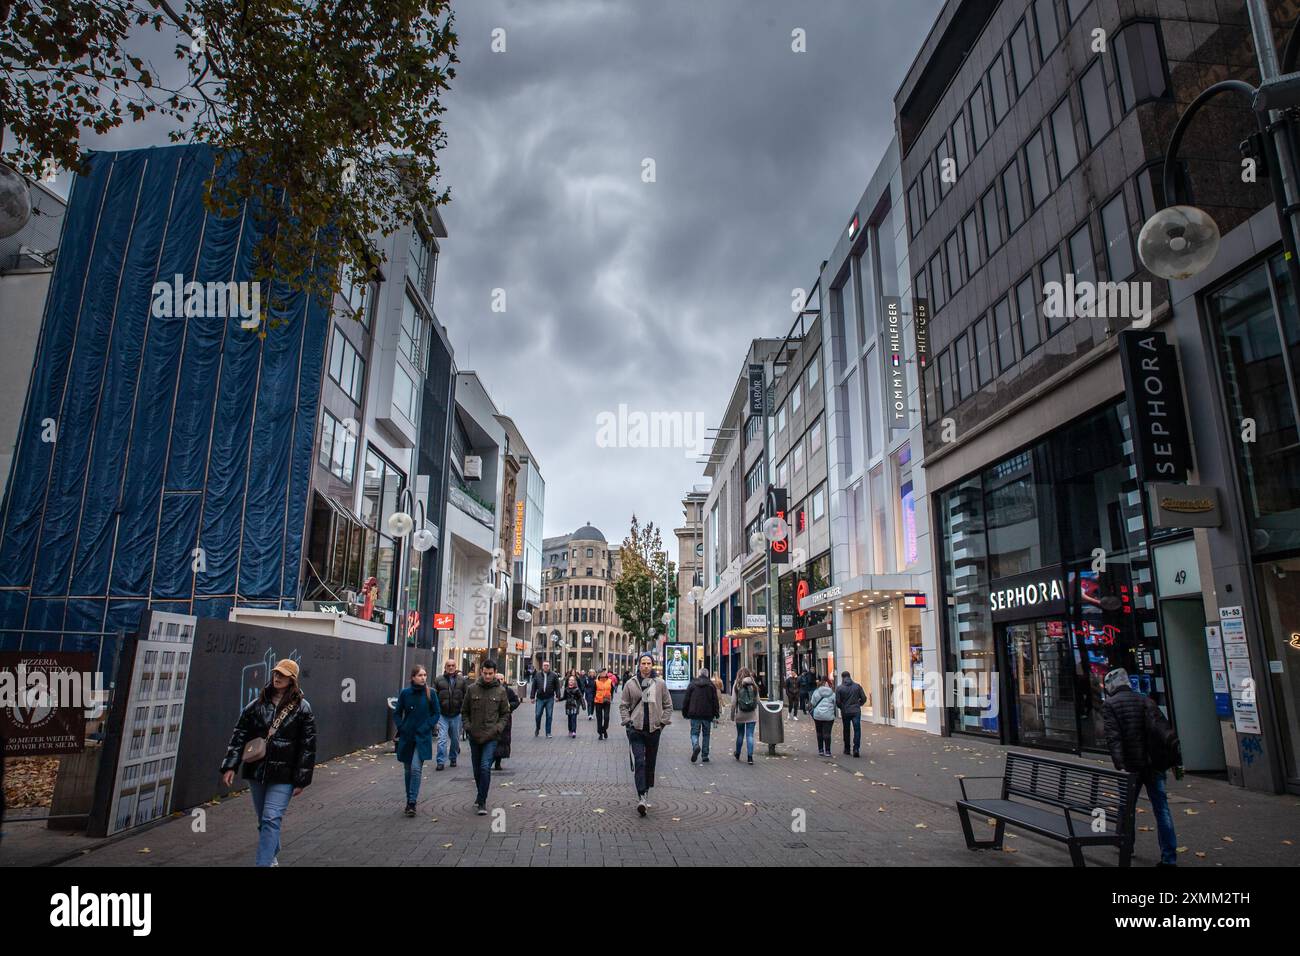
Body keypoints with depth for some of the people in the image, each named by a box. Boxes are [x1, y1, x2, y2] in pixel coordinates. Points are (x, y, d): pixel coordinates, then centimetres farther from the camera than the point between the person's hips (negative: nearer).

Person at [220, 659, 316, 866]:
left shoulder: (302, 708, -7)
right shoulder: (257, 704, 3)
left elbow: (308, 745, -6)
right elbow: (239, 735, 5)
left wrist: (301, 780, -8)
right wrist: (230, 766, -4)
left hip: (283, 775, -4)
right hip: (256, 772, 4)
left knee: (271, 820, -12)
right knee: (263, 820, 17)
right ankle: (272, 857, 37)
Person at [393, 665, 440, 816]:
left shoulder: (430, 694, -5)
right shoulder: (405, 693, -3)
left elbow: (437, 713, 3)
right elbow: (397, 713, 7)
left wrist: (428, 727, -8)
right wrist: (401, 727, -5)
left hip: (423, 737, -2)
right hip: (406, 737, 2)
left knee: (416, 768, -13)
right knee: (408, 770, 11)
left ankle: (412, 803, -8)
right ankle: (410, 799, 26)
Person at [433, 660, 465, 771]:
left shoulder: (462, 681, 4)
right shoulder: (438, 681, 2)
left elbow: (467, 697, 5)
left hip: (456, 715, 2)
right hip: (442, 715, -2)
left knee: (455, 739, 14)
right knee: (442, 739, -8)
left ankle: (453, 758, 31)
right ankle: (441, 762, -3)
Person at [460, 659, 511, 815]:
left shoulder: (501, 691, -1)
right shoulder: (472, 689, 1)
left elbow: (505, 714, 6)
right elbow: (464, 711, 10)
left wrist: (498, 728, -7)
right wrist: (468, 727, -3)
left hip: (491, 737, -2)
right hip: (474, 736, 2)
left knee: (485, 767, -13)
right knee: (477, 770, 13)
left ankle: (482, 802, -6)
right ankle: (481, 795, 34)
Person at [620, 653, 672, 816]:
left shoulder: (660, 684, 3)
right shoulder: (630, 684, 1)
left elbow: (668, 705, 9)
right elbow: (623, 705, 5)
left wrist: (663, 722, 1)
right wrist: (627, 721, -5)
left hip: (653, 730, 2)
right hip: (636, 729, -2)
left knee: (650, 763, 10)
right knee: (639, 761, -12)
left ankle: (646, 793, 26)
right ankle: (642, 798, -16)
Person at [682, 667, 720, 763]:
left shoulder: (692, 684, 2)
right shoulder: (711, 685, 3)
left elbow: (686, 699, 3)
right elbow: (715, 701, 2)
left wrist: (685, 713, 11)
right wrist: (716, 714, 7)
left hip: (695, 714, -1)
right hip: (707, 715, 1)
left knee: (694, 733, 6)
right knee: (706, 734, 12)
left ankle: (696, 746, -24)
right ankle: (705, 756, 11)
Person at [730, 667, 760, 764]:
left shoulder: (736, 686, -7)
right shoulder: (754, 685, 0)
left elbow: (733, 702, -6)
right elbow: (757, 701, 3)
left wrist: (732, 714, 3)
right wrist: (757, 714, 14)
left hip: (740, 715, -1)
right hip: (752, 715, 1)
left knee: (740, 735, 14)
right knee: (750, 735, 2)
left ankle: (737, 754, 30)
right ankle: (750, 756, -3)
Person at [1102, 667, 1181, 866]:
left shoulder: (1109, 704, -2)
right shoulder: (1145, 700, 6)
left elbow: (1113, 737, -14)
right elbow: (1163, 728, -4)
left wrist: (1120, 766, -19)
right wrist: (1176, 759, -6)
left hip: (1130, 766, -2)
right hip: (1153, 765, 2)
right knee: (1161, 809, 5)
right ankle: (1169, 858, 3)